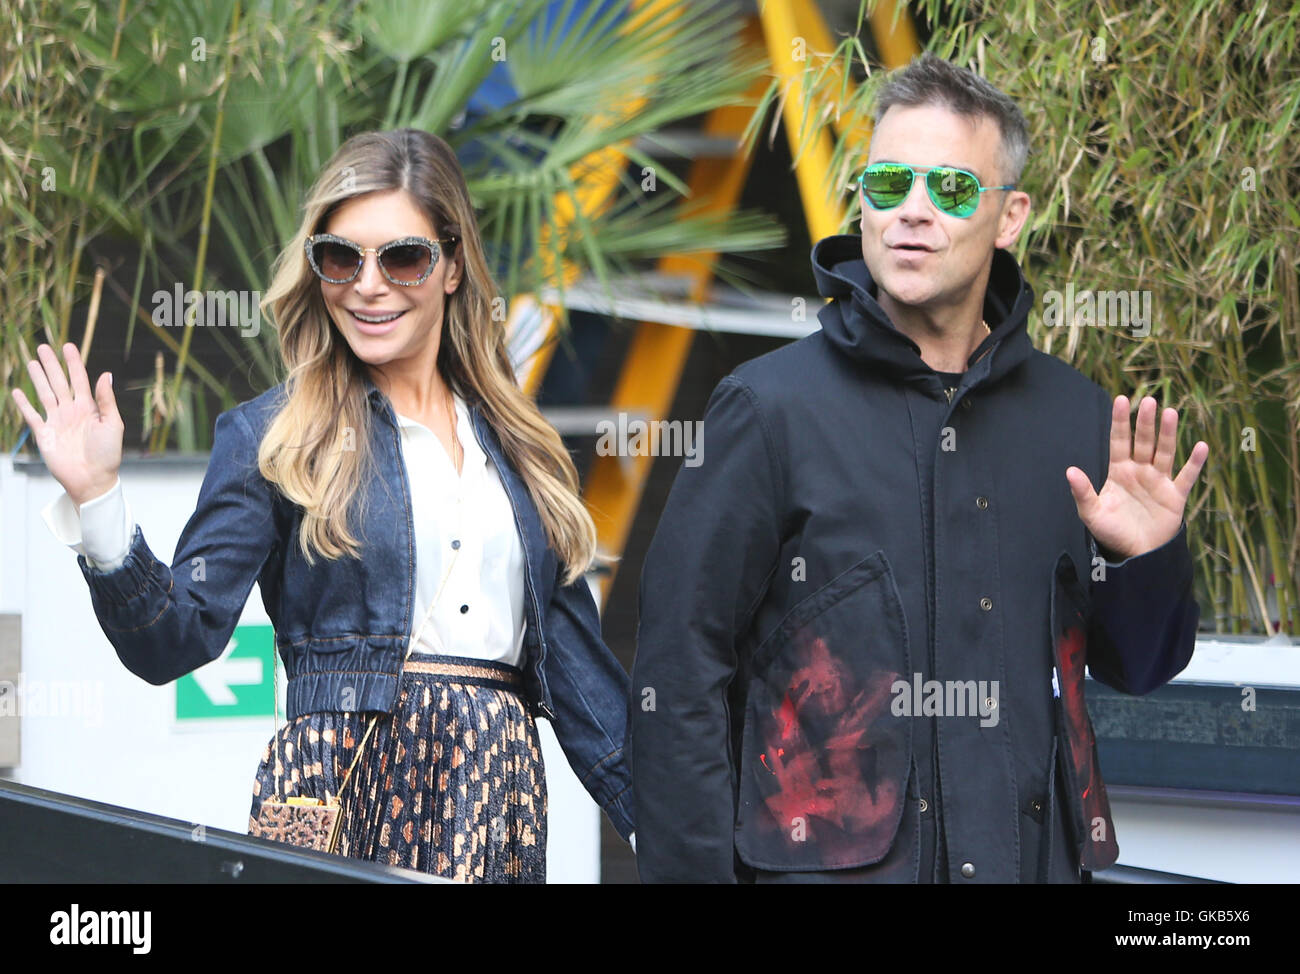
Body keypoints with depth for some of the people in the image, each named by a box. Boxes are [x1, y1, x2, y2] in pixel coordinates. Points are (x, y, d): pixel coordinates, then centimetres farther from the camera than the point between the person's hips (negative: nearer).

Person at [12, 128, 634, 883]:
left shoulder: (519, 446, 13)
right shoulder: (271, 437, 3)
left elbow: (572, 655, 15)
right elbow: (175, 641, -5)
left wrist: (654, 824, 11)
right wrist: (97, 500, -18)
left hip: (498, 793, 3)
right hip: (345, 787, -3)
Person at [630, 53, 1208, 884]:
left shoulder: (1078, 417, 6)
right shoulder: (772, 406, -6)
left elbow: (1133, 667, 14)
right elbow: (680, 676, -6)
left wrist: (1147, 564, -5)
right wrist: (691, 872, -10)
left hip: (1040, 856, 4)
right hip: (827, 860, -4)